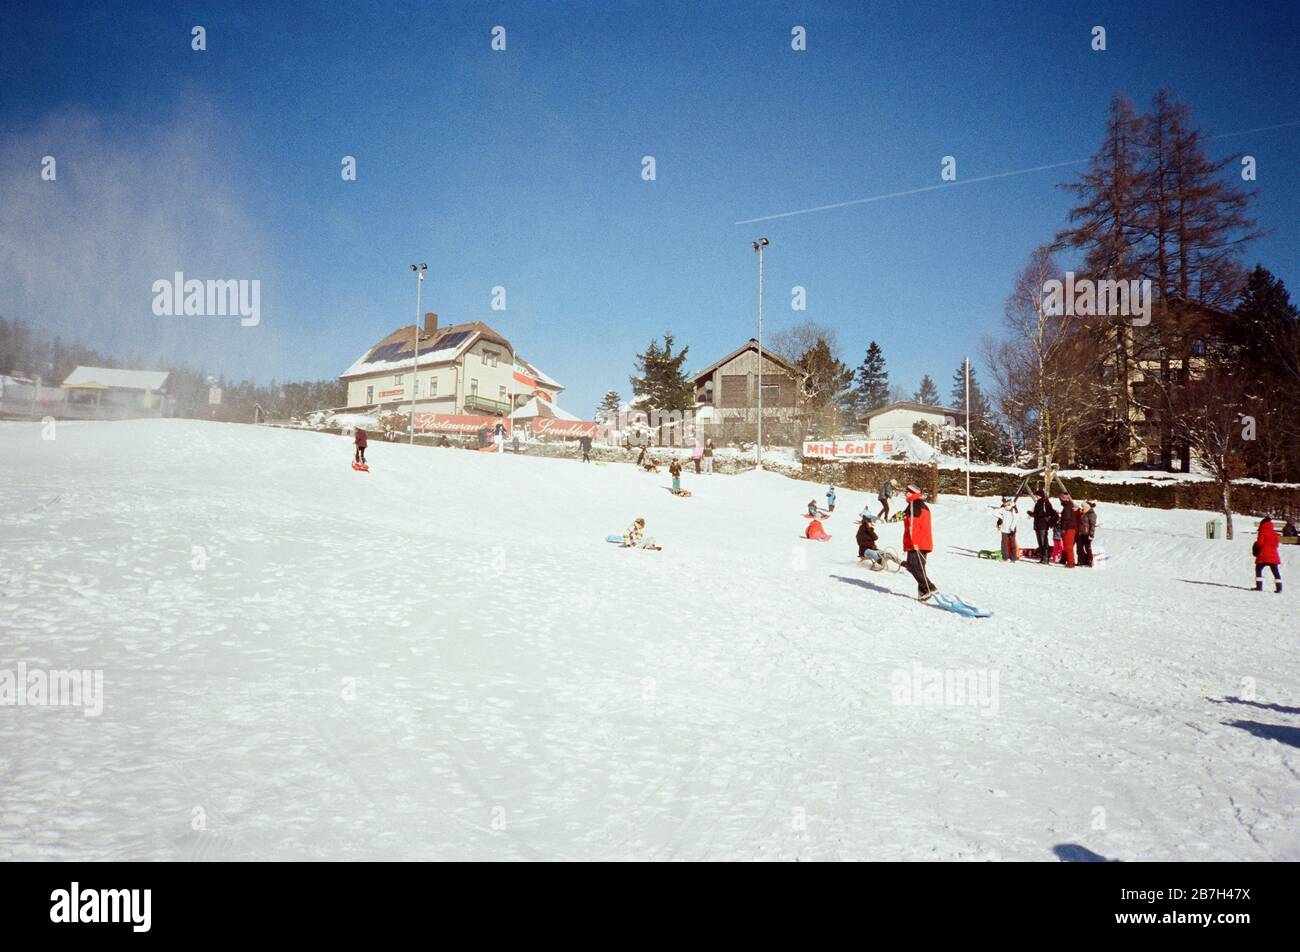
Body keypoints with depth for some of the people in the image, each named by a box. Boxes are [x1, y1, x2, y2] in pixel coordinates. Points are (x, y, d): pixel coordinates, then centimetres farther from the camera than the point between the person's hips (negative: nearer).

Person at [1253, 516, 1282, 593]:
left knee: (1258, 569, 6)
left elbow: (1260, 543, -13)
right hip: (1273, 555, 5)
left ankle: (1259, 586, -2)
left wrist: (1256, 546, 6)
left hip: (1263, 555, -5)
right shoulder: (1274, 533, 9)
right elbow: (1276, 544, 12)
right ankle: (1279, 588, 2)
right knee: (1276, 572, 7)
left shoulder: (1263, 532, -7)